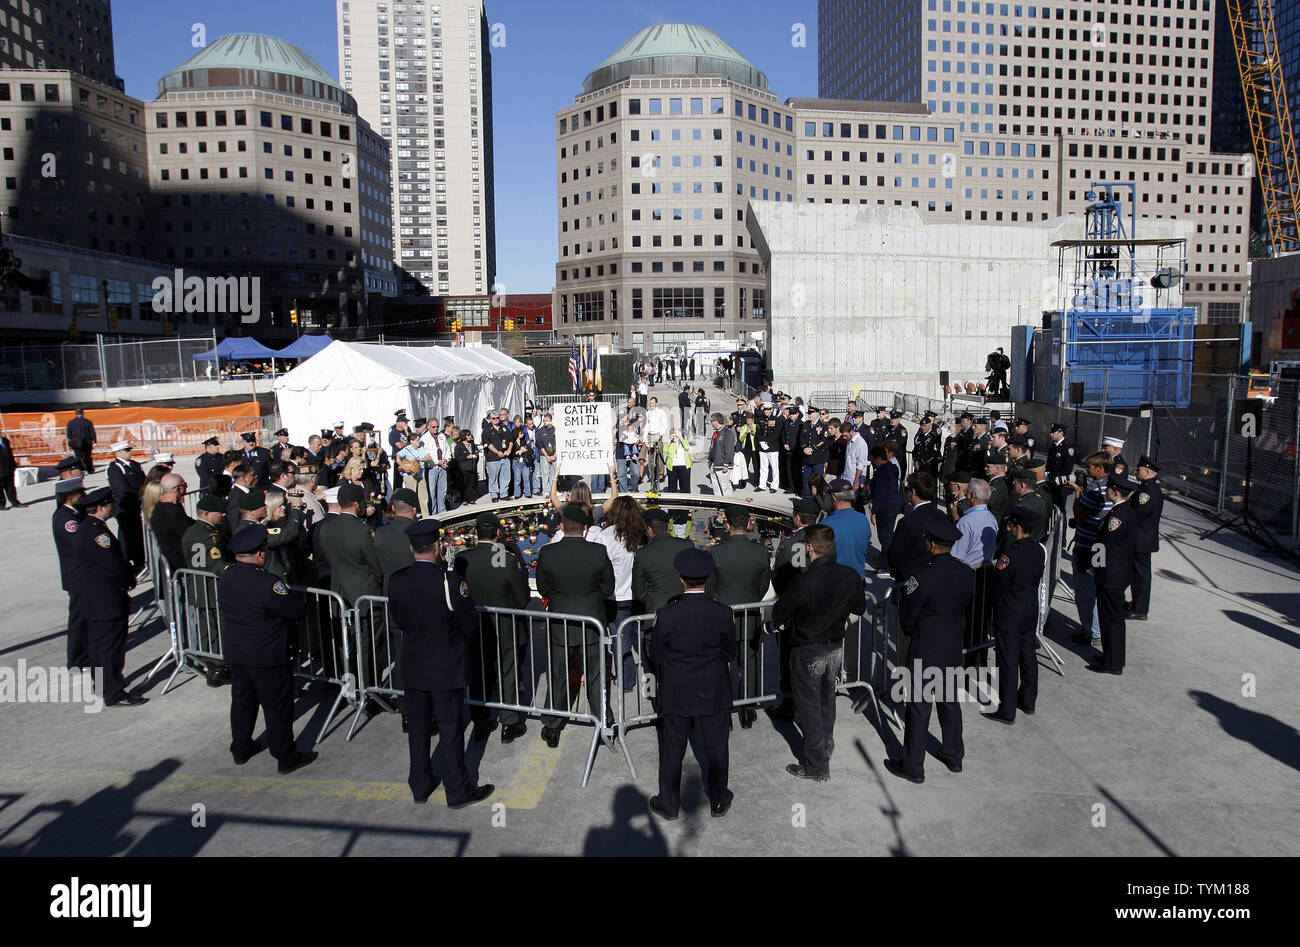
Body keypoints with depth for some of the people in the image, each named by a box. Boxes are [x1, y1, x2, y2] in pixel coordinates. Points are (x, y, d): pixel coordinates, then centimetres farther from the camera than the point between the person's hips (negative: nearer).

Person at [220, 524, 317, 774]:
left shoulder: (226, 577, -3)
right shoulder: (268, 584, -27)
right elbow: (299, 611, -21)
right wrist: (292, 594, 1)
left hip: (234, 651, 8)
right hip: (267, 656, -7)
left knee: (242, 699, 23)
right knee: (277, 705, 6)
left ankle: (241, 748, 38)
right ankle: (286, 757, 17)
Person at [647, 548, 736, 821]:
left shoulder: (666, 615, -19)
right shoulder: (723, 614, -15)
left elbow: (655, 657, -8)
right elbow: (730, 655, -3)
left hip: (675, 694, -1)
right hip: (714, 694, 1)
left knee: (672, 749, 15)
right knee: (716, 747, 18)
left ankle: (669, 805, 29)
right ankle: (718, 802, 34)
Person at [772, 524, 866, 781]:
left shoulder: (802, 582, -28)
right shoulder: (850, 576, -11)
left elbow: (777, 615, -16)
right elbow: (860, 609, 6)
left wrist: (781, 625, 6)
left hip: (807, 651, -6)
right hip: (836, 647, 6)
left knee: (809, 707, 9)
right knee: (827, 701, 25)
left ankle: (817, 766, 18)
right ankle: (826, 747, 44)